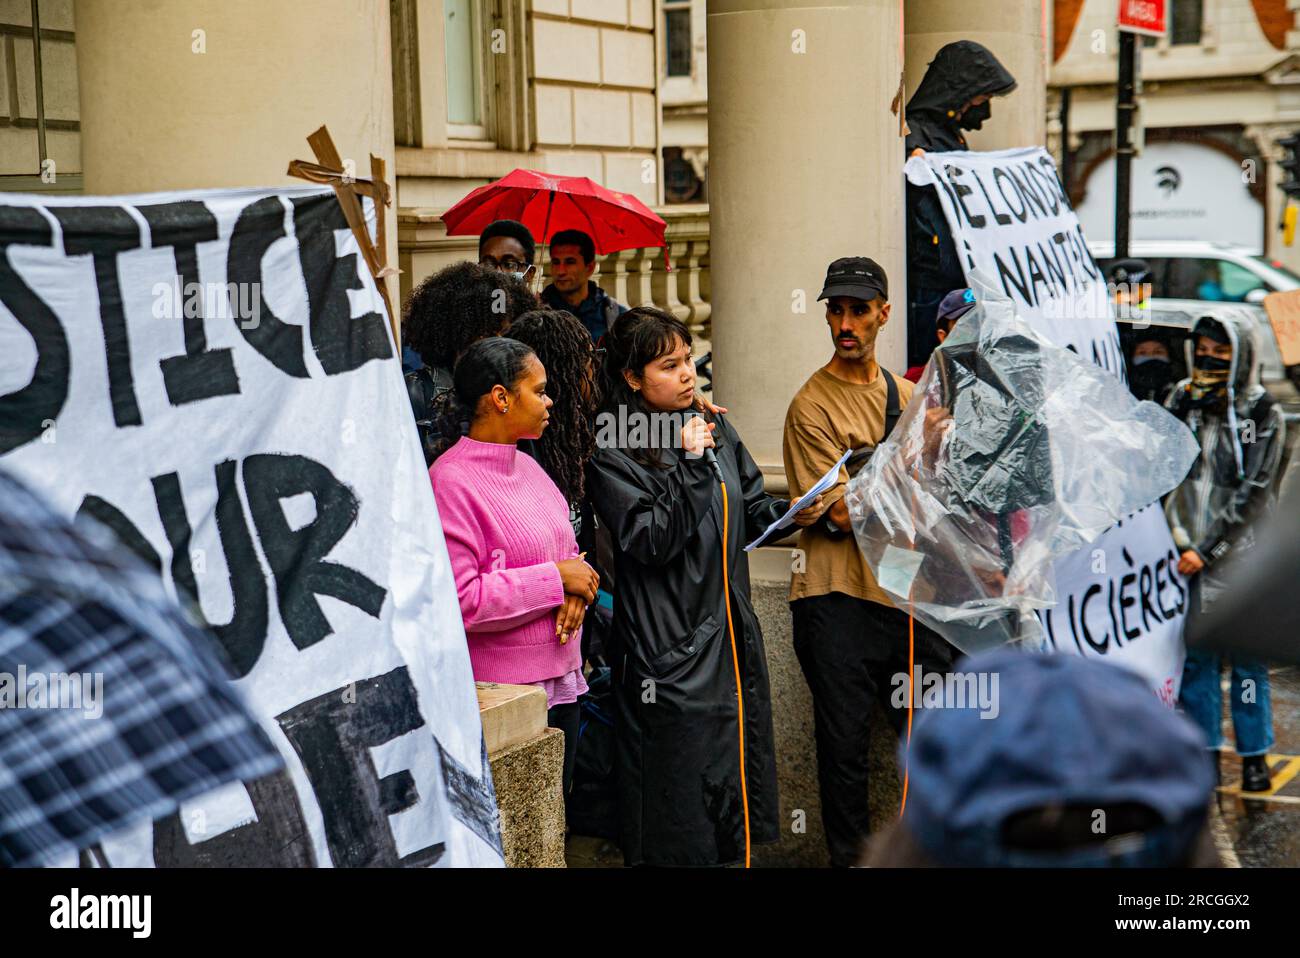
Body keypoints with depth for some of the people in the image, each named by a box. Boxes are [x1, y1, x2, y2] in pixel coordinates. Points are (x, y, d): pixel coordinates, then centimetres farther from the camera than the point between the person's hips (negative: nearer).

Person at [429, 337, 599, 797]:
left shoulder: (526, 466, 11)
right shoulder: (451, 480, -17)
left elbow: (565, 549, 20)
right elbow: (459, 599, -24)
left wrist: (576, 588, -4)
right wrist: (555, 578, -18)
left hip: (561, 681, 8)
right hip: (498, 693, -8)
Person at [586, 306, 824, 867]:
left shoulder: (716, 427, 9)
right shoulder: (612, 453, -10)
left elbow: (751, 511, 16)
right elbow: (650, 542, -18)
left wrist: (791, 513, -3)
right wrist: (691, 464, -21)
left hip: (729, 630, 7)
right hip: (668, 647, -7)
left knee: (739, 765, 14)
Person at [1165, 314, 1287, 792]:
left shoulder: (1263, 414, -2)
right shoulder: (1181, 403, 7)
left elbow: (1252, 493, -8)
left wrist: (1210, 552, -11)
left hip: (1242, 551, -3)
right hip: (1188, 551, 3)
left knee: (1247, 654, 1)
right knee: (1195, 652, 6)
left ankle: (1254, 753, 13)